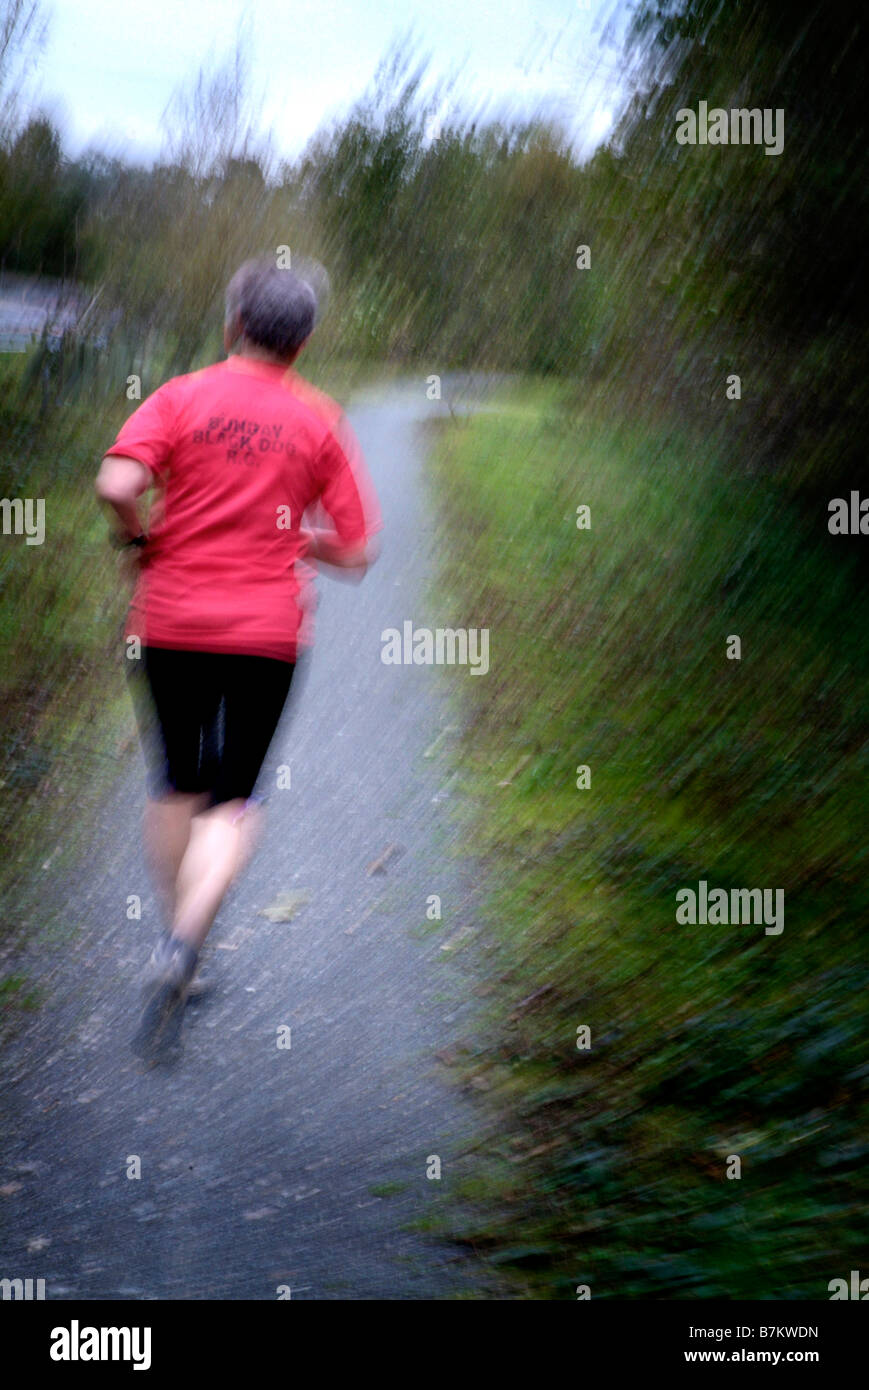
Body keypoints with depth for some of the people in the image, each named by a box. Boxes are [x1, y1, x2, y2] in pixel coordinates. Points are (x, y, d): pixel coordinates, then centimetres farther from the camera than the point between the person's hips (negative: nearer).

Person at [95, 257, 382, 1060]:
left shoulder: (181, 397, -1)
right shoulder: (321, 421, 2)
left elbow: (116, 486, -18)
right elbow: (357, 554, 1)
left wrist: (141, 539, 2)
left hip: (169, 623, 1)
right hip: (267, 632, 0)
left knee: (175, 787, 17)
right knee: (233, 801, 4)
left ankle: (179, 947, 26)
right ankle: (183, 944, -19)